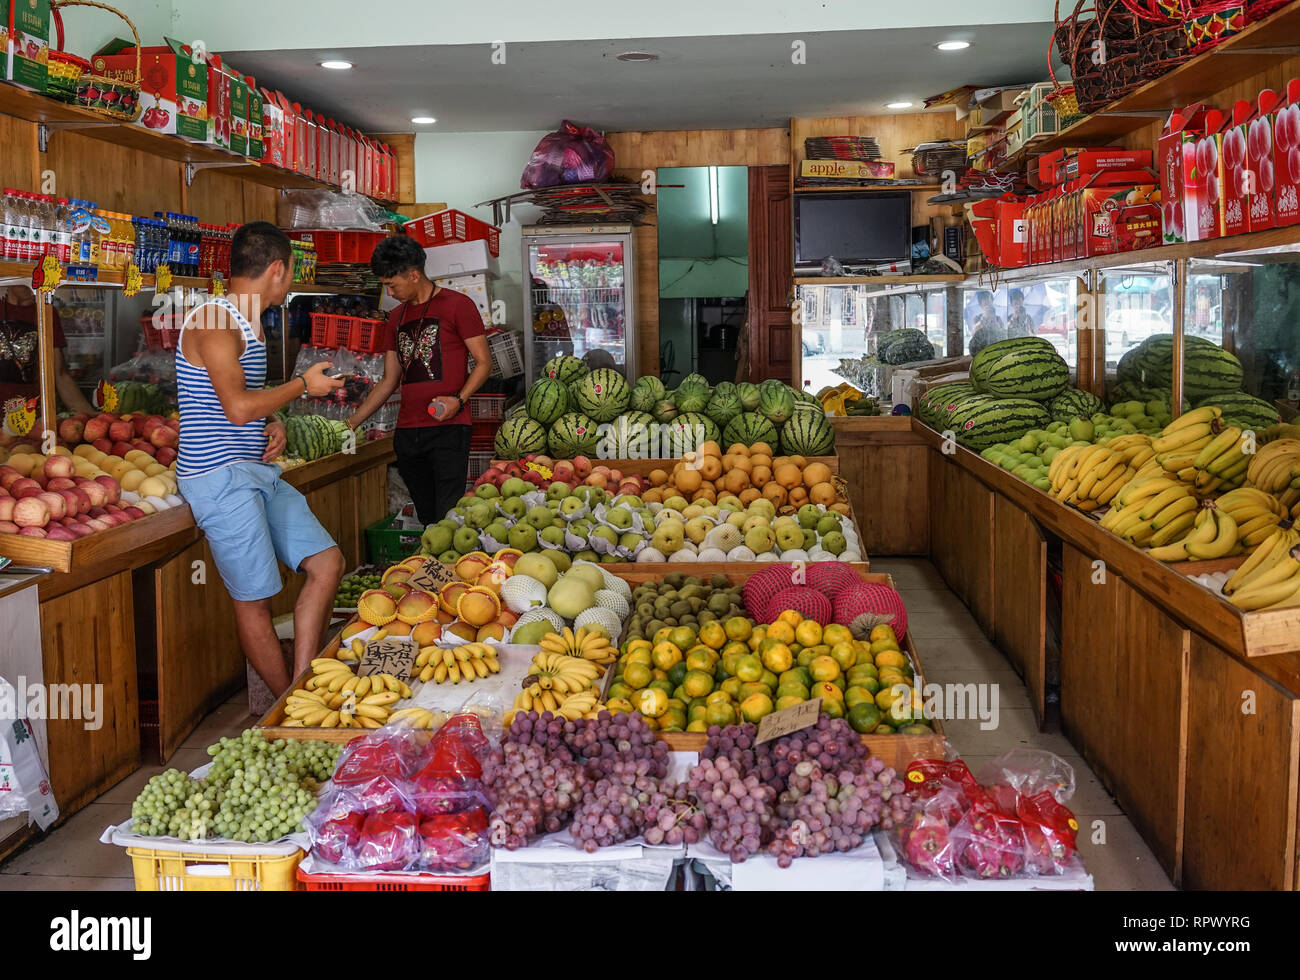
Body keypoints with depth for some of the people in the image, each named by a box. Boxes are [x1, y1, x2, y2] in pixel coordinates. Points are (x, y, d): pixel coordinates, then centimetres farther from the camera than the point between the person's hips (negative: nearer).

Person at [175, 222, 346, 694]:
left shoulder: (249, 322, 16)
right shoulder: (212, 320, -13)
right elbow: (238, 407, -23)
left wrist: (274, 424, 5)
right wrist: (304, 384, -9)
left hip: (259, 472, 10)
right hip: (221, 477, -10)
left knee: (328, 562, 6)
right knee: (255, 600, -3)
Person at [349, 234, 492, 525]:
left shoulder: (457, 305, 0)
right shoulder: (397, 318, 20)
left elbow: (484, 362, -1)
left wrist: (458, 400, -17)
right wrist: (351, 423, 17)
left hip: (448, 428, -6)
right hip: (407, 432, 6)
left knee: (448, 516, -13)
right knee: (426, 518, 5)